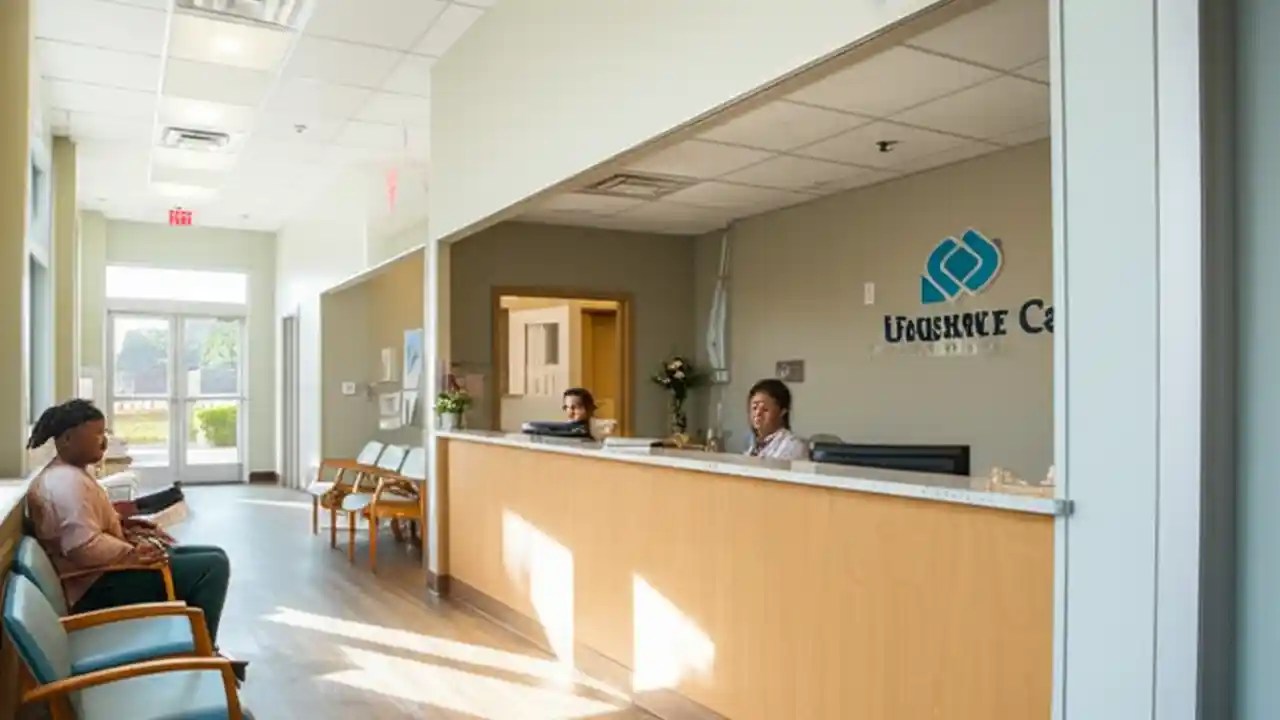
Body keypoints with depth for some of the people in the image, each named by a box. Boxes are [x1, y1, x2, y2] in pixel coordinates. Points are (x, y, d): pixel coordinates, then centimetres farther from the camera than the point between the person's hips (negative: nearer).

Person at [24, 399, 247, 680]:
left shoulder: (70, 474, 14)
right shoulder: (66, 482, -21)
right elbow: (84, 547, -30)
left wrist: (129, 528, 10)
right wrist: (135, 553, -19)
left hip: (103, 574, 12)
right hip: (100, 588, -11)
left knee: (214, 556, 12)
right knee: (213, 566, -19)